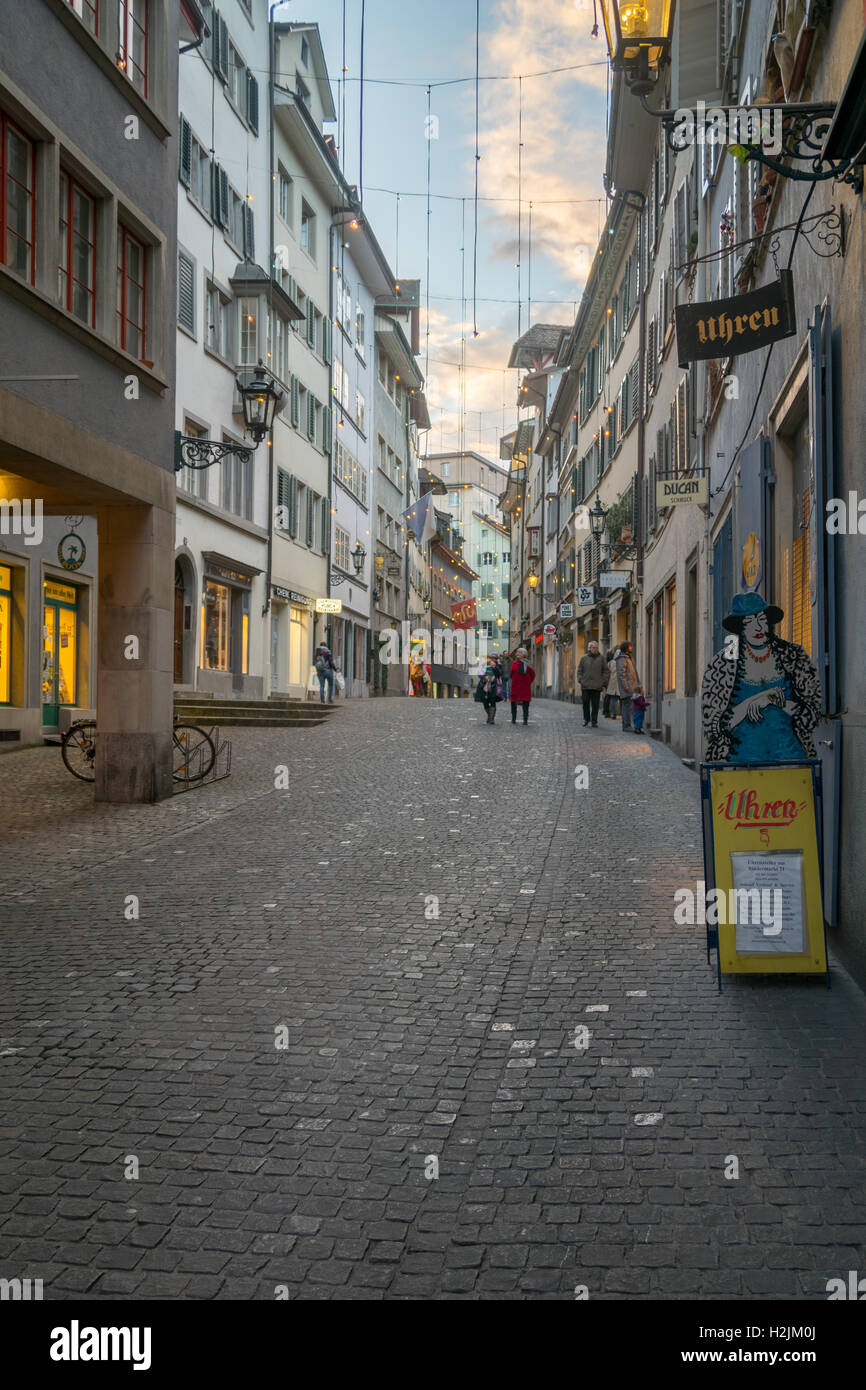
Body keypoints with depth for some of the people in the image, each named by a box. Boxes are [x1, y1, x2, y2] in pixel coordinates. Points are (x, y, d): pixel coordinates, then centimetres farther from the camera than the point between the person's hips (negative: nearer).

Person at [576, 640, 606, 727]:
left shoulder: (601, 658, 8)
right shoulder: (584, 658, 8)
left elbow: (605, 671, 10)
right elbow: (579, 670, 11)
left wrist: (604, 682, 1)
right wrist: (579, 680, 0)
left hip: (597, 686, 0)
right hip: (586, 685, 0)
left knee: (595, 705, 0)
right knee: (586, 704, 1)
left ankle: (594, 721, 6)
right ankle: (586, 720, 13)